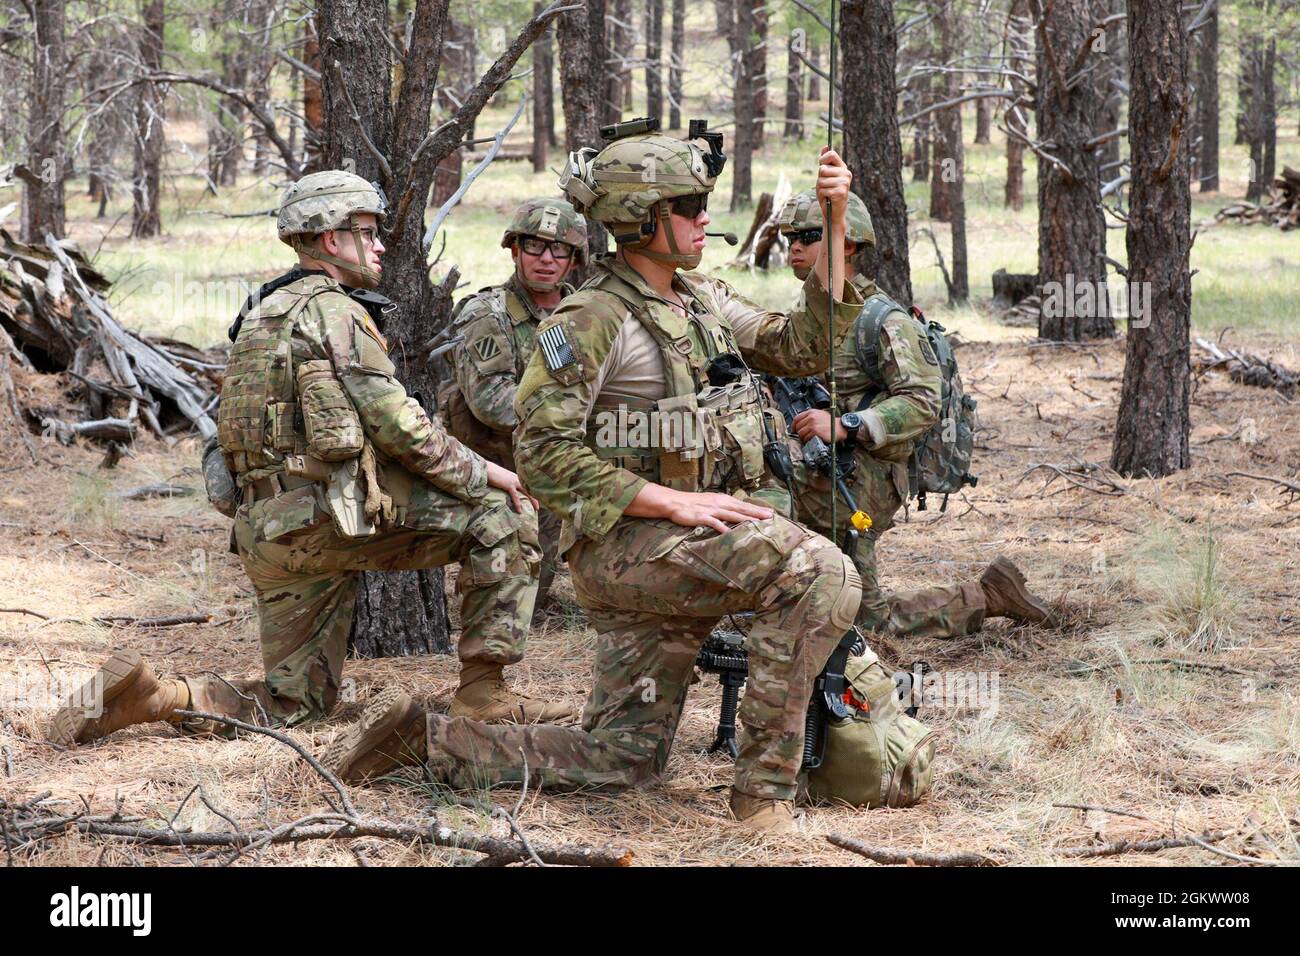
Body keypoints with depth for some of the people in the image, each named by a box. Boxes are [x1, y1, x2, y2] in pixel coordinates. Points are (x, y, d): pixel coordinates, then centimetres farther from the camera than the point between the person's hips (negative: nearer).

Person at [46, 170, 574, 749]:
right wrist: (481, 472, -1)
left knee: (295, 703, 15)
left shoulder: (263, 314, 23)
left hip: (268, 530, 9)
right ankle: (485, 689, -6)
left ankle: (144, 695, -3)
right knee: (502, 513, -4)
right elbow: (397, 425, -12)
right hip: (329, 513, -9)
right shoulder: (332, 310, -7)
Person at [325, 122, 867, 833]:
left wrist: (833, 228, 3)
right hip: (626, 542, -9)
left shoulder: (704, 300, 14)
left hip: (694, 541, 9)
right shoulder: (593, 320, -12)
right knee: (819, 575, -28)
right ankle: (765, 786, -22)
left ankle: (419, 736, 18)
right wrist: (675, 503, -21)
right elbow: (542, 453, -16)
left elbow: (800, 349, 12)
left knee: (620, 762, 10)